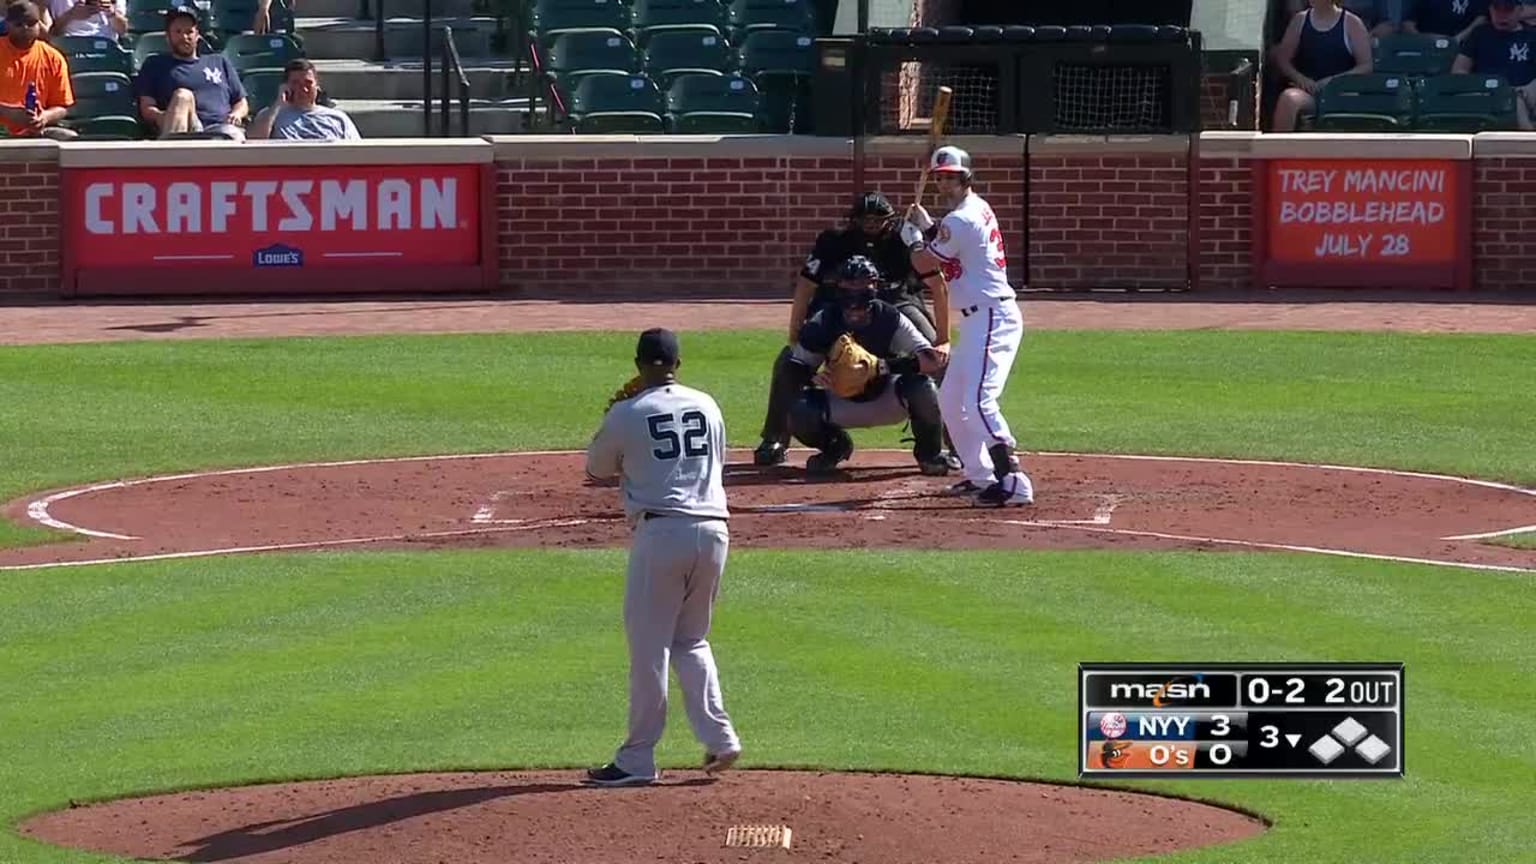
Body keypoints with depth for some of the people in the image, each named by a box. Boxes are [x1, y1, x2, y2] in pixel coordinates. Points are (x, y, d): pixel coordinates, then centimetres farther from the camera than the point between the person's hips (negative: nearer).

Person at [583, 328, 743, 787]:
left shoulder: (628, 414, -3)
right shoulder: (707, 406, 10)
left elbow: (597, 469, 12)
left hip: (660, 530, -5)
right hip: (712, 529, 5)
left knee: (649, 646, 1)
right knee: (690, 640, 19)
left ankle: (638, 759, 3)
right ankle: (719, 737, 7)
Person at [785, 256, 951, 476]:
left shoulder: (890, 319, -21)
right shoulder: (822, 324, -16)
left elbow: (931, 360, -30)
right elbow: (795, 367, -10)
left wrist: (886, 366, -43)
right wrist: (812, 377, -34)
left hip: (886, 400, -1)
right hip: (843, 404, 2)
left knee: (921, 387, -32)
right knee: (799, 415, -26)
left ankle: (930, 453, -3)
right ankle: (835, 446, 11)